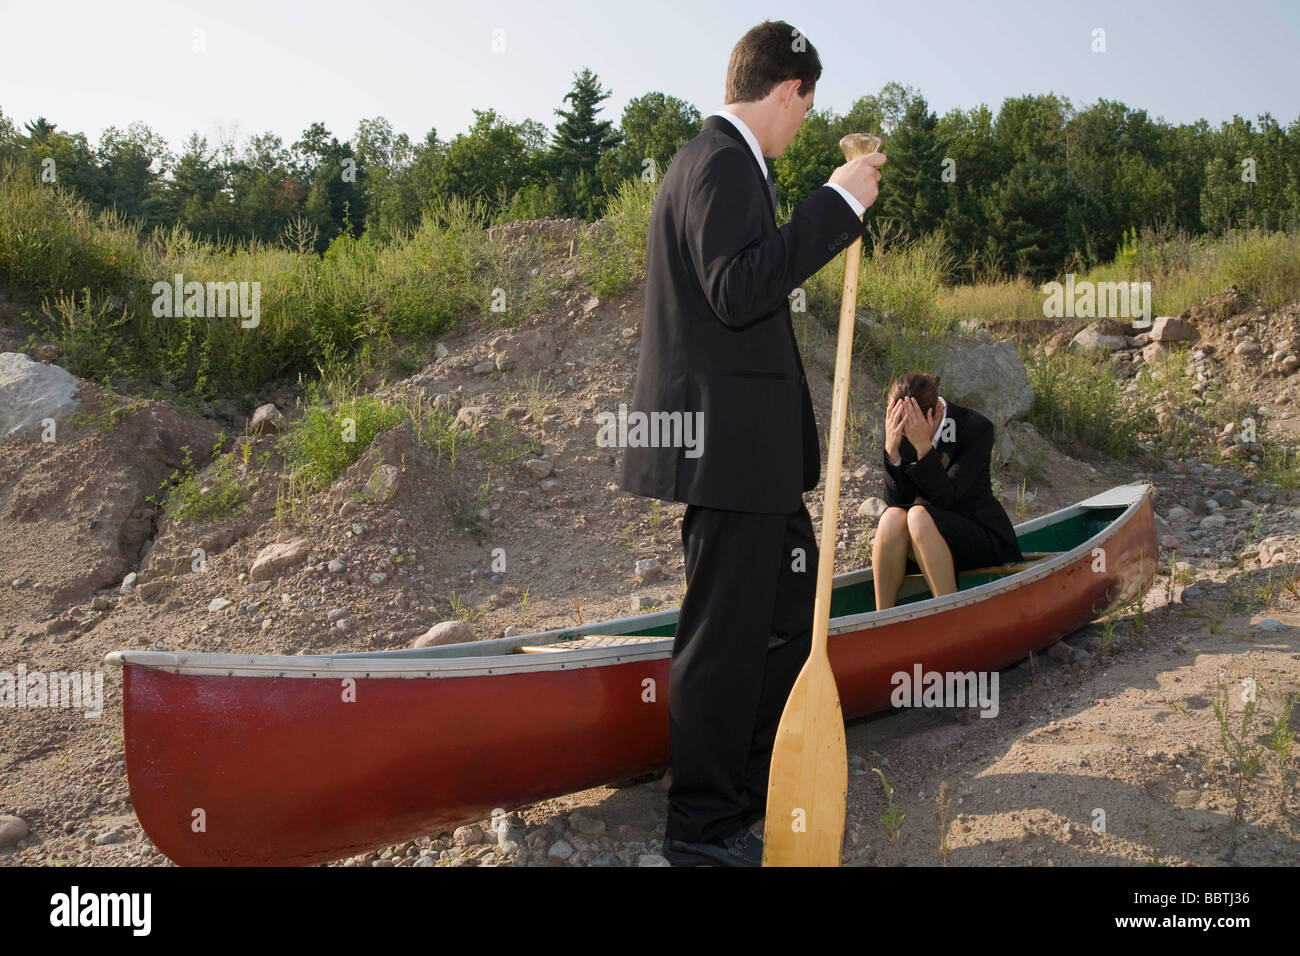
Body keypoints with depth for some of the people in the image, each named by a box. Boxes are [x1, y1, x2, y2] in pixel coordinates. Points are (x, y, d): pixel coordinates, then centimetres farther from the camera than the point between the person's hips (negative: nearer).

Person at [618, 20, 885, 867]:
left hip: (745, 447, 12)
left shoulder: (713, 158, 20)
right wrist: (837, 202, -22)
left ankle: (760, 788, 35)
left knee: (793, 611, 21)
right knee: (725, 638, -1)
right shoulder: (724, 163, -14)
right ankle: (704, 828, 13)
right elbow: (740, 291, -27)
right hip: (731, 446, -12)